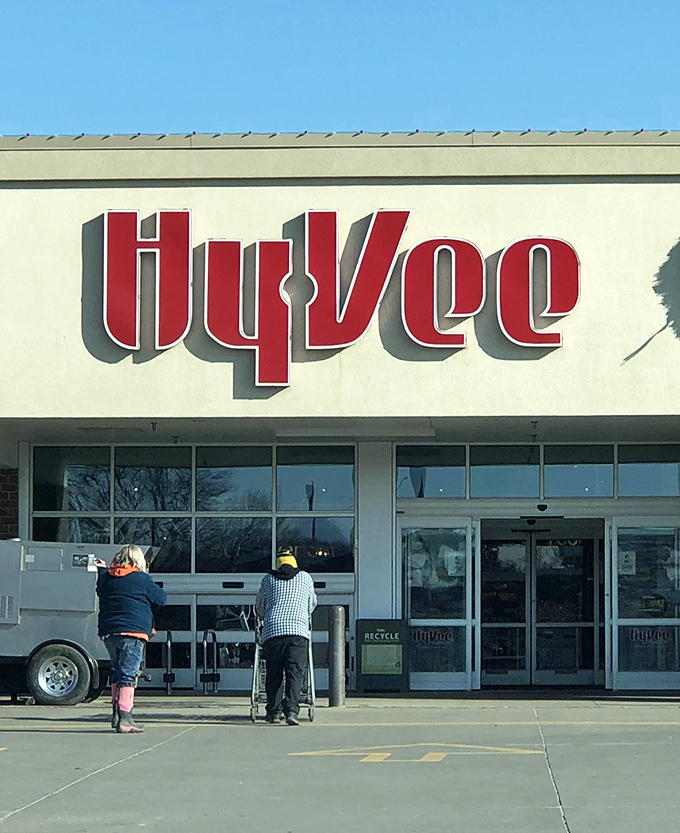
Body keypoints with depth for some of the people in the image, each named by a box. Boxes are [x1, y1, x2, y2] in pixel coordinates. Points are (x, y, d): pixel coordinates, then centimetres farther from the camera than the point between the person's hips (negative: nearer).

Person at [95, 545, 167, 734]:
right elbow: (162, 599, 6)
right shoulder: (141, 579, -3)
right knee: (128, 674, -8)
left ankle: (116, 715, 19)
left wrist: (101, 569, 48)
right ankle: (124, 718, -15)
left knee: (118, 672, 18)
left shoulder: (106, 577, 10)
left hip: (108, 633, 6)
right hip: (133, 633, -6)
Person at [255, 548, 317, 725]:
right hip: (299, 630, -1)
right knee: (295, 672, -5)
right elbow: (312, 604, 34)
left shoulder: (268, 579, 19)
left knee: (274, 673, 9)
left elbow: (259, 607, 31)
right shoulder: (305, 578, 19)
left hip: (272, 630, 1)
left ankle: (273, 711, 8)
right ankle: (291, 710, -19)